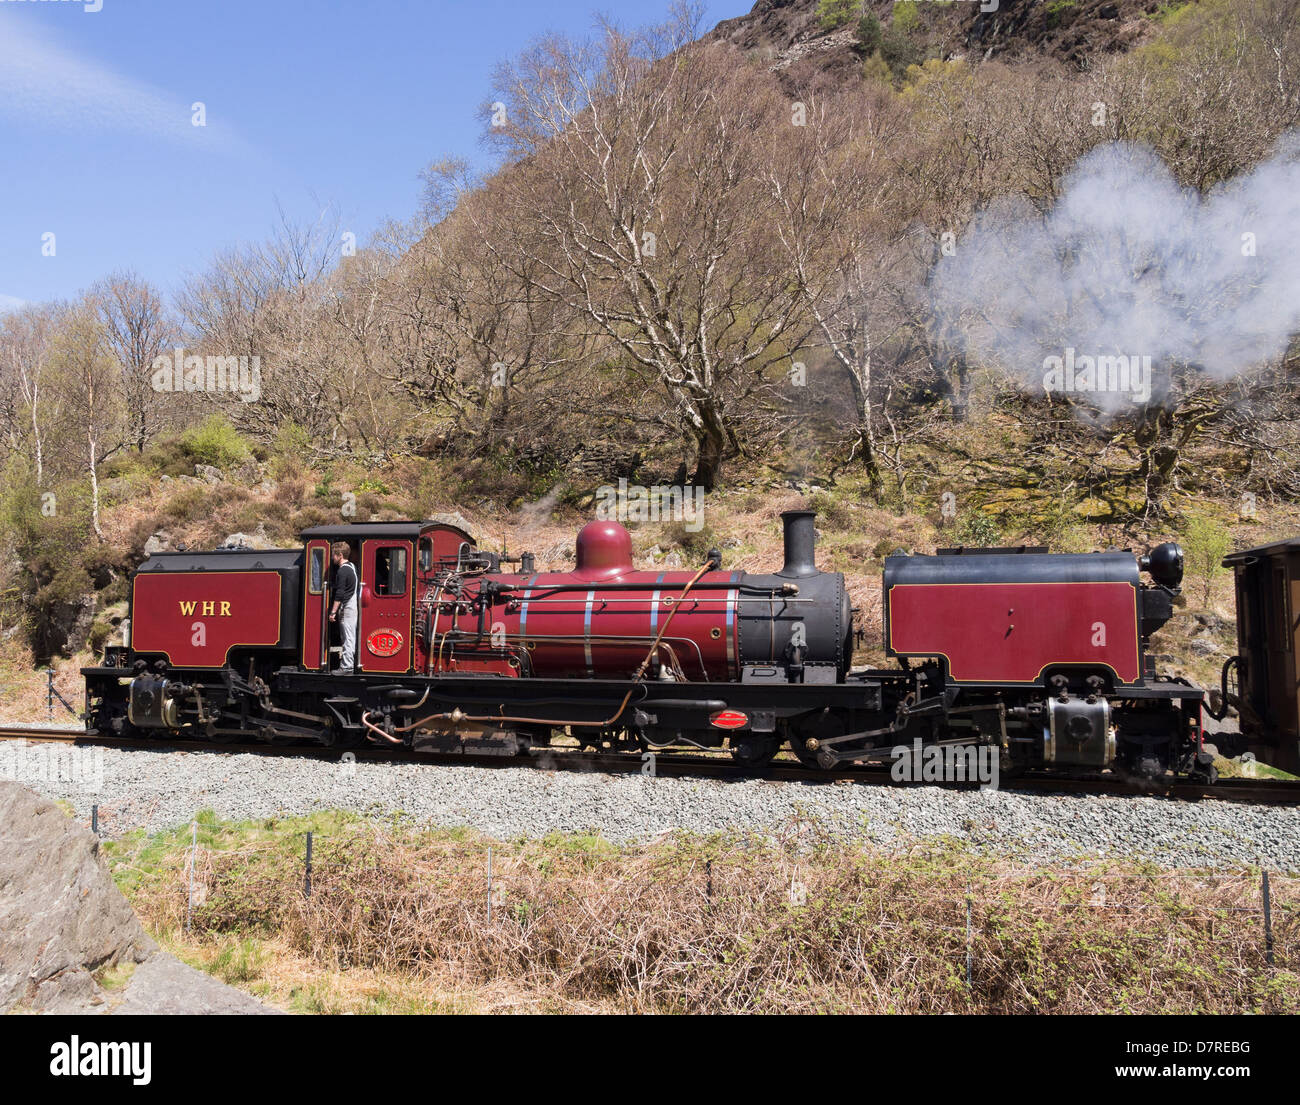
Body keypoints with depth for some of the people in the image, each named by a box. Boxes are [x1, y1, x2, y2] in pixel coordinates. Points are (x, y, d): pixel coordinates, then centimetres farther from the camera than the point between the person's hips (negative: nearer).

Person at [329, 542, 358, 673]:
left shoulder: (342, 571, -16)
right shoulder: (351, 566, 14)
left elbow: (339, 594, -18)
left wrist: (333, 611, -14)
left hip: (347, 608, -9)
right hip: (354, 606, 9)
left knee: (347, 638, -7)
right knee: (351, 637, 14)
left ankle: (346, 667, -5)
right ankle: (351, 663, 19)